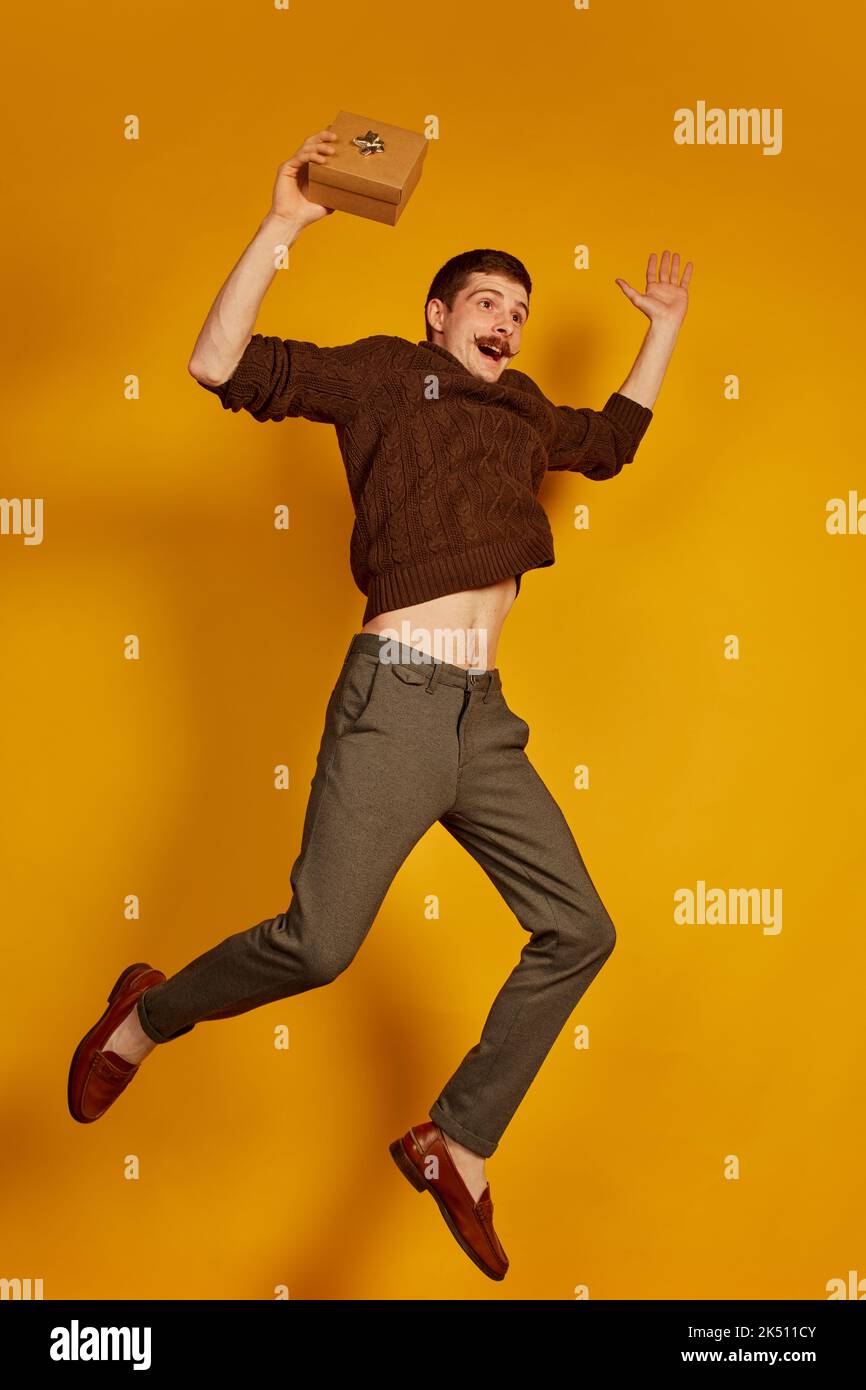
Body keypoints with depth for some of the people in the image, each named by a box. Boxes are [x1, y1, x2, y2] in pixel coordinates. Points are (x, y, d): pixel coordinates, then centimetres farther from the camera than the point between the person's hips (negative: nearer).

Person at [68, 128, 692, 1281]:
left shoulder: (520, 411, 22)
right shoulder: (381, 372, 3)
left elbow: (613, 441, 41)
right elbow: (220, 366, -7)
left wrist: (663, 327, 39)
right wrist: (282, 227, -10)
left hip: (482, 715, 7)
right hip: (397, 697, -7)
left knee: (579, 932, 5)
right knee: (318, 945, -14)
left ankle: (457, 1148, 17)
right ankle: (143, 1021, 17)